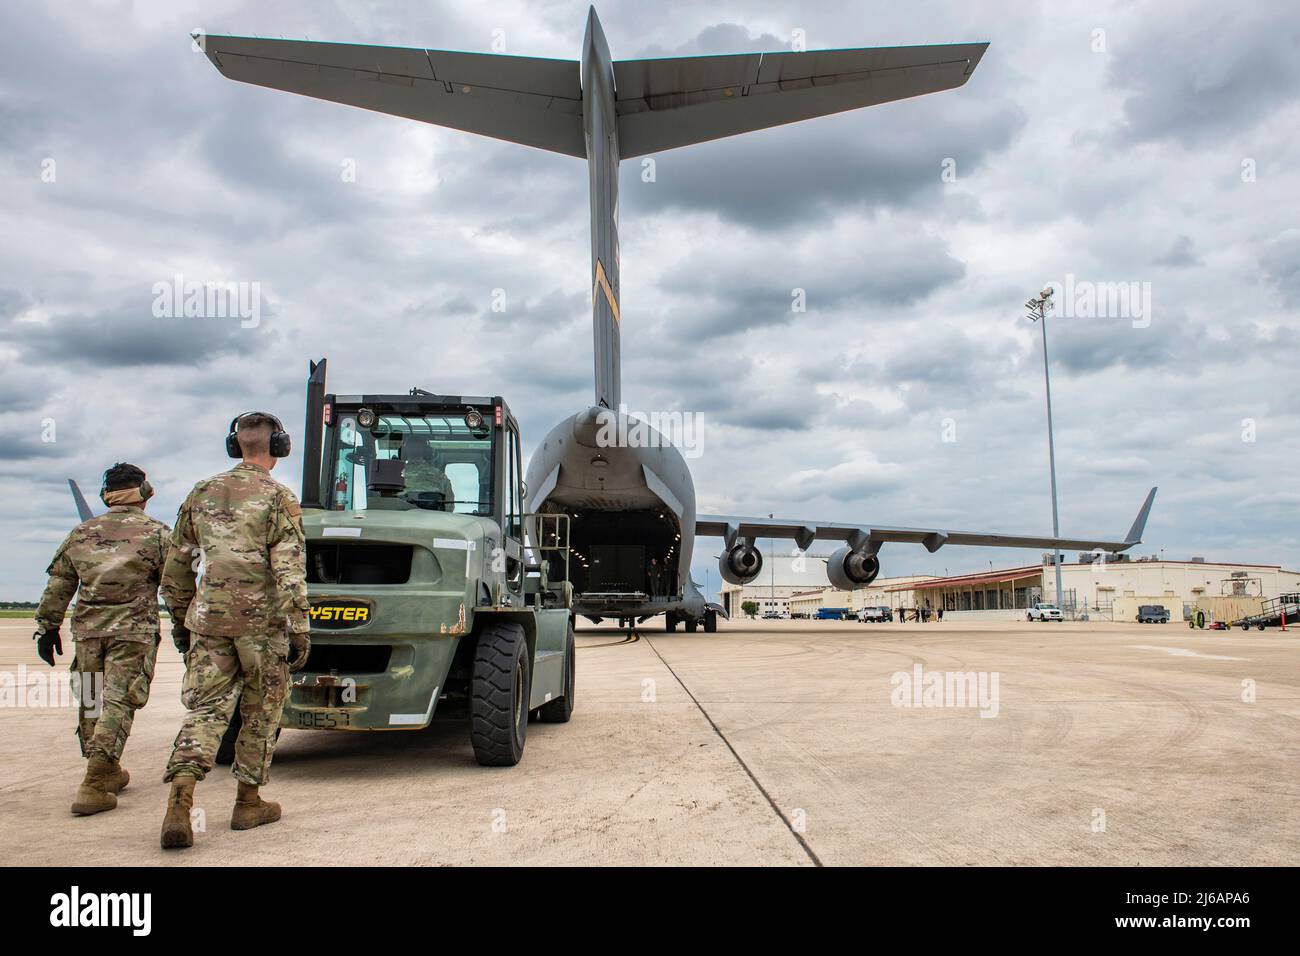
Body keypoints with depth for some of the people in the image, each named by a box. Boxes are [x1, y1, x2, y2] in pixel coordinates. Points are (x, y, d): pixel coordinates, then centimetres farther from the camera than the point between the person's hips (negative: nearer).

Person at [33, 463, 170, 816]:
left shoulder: (80, 534, 13)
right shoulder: (156, 534, -1)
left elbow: (57, 586, 15)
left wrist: (47, 626, 23)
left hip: (88, 630, 5)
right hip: (133, 632, -4)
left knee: (91, 702, 16)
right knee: (117, 702, -5)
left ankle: (109, 773, 29)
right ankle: (93, 786, -11)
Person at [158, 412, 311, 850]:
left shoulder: (202, 493, 10)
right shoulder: (279, 498, -6)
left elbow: (176, 564, 15)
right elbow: (289, 570, -14)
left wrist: (179, 617, 25)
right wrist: (299, 629, -12)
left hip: (209, 618, 4)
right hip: (261, 620, -3)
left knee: (204, 709, 4)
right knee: (261, 711, 11)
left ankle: (179, 803, -13)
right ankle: (248, 803, 20)